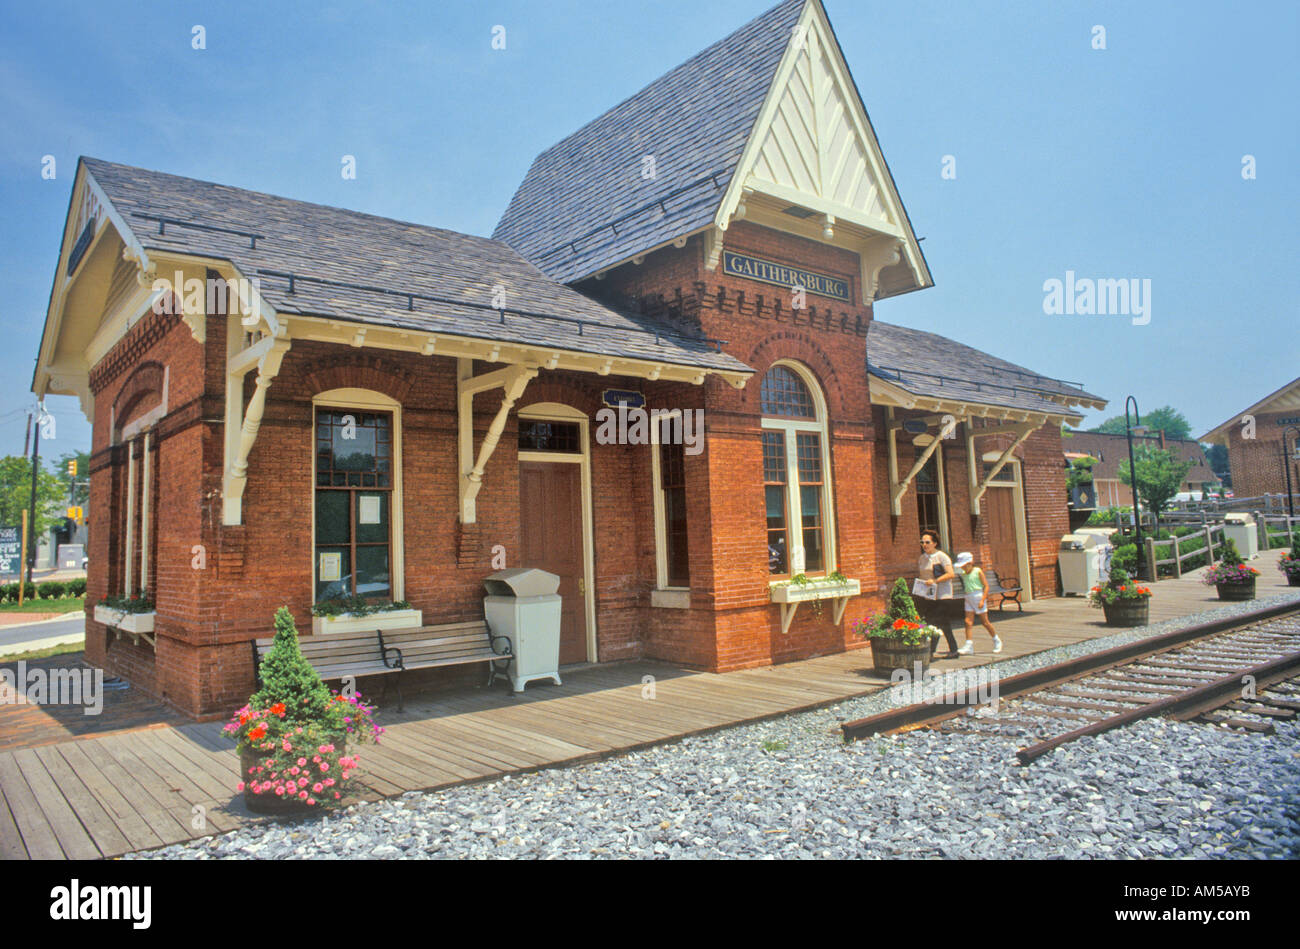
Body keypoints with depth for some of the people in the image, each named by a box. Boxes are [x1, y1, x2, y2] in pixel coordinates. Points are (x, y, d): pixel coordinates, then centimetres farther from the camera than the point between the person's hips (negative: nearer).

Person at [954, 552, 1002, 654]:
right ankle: (969, 645, -6)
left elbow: (986, 586, -10)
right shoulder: (963, 574, 9)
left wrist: (982, 600, -16)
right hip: (968, 598, 5)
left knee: (984, 622, 5)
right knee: (968, 621, -5)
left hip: (978, 597, -5)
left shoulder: (978, 571, -8)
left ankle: (997, 641, 25)